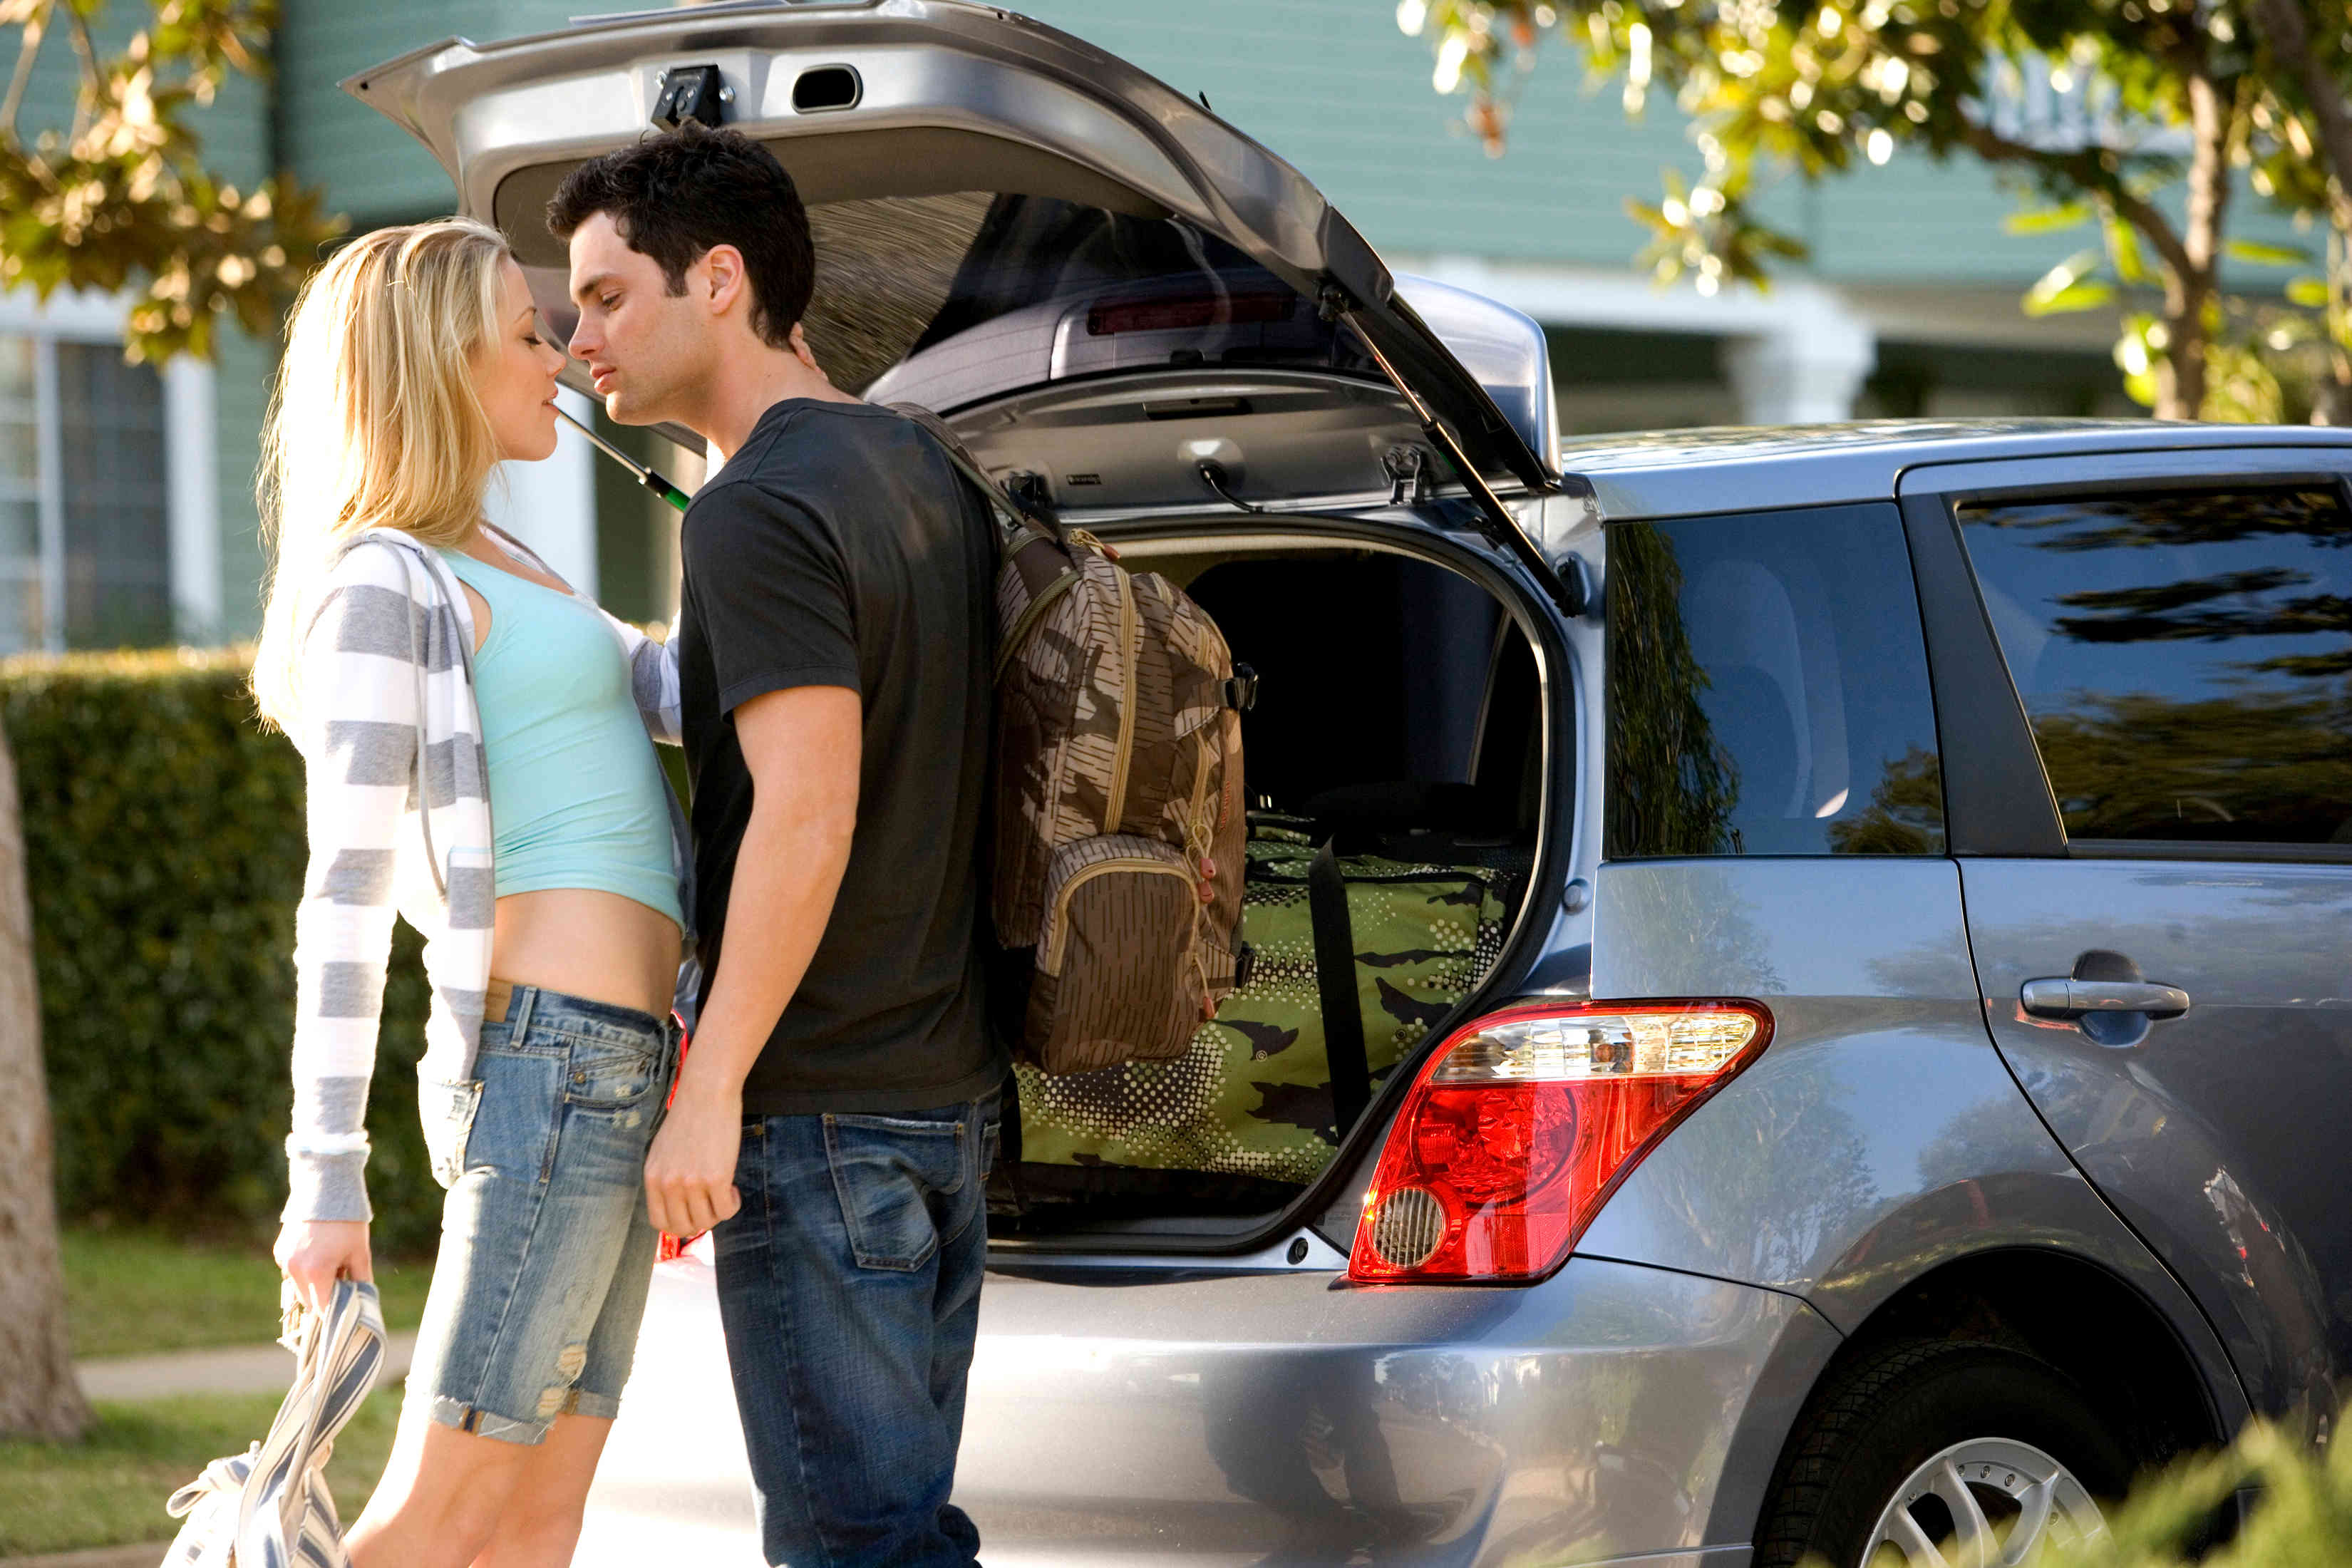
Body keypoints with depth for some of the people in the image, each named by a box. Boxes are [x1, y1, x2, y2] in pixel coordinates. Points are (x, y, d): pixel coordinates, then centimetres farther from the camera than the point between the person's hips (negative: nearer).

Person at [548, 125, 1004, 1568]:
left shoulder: (759, 511, -15)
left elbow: (808, 815, -23)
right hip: (953, 1082, 9)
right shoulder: (926, 472, 14)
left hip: (821, 1111, -9)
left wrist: (713, 1090, -20)